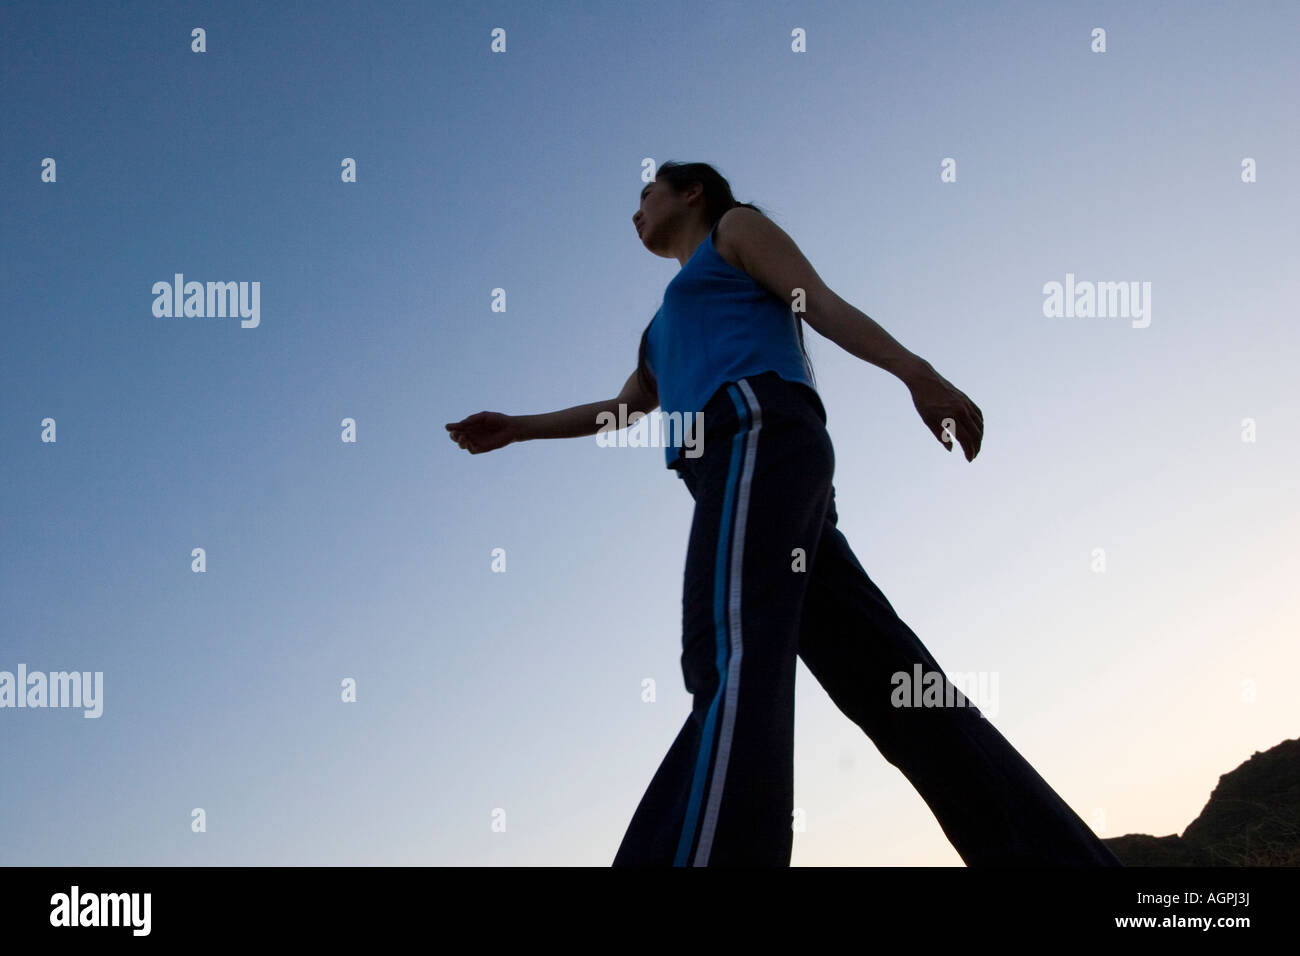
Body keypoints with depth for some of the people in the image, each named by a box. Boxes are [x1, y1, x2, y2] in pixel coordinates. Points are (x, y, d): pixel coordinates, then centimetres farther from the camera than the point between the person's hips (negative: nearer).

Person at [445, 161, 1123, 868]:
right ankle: (1068, 860, -14)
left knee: (731, 665, -29)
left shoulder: (736, 226, 19)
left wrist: (918, 374, -10)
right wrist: (516, 427, 34)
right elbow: (626, 408, 42)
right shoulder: (673, 322, 42)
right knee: (887, 686, -5)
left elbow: (822, 302, 4)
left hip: (756, 432, -8)